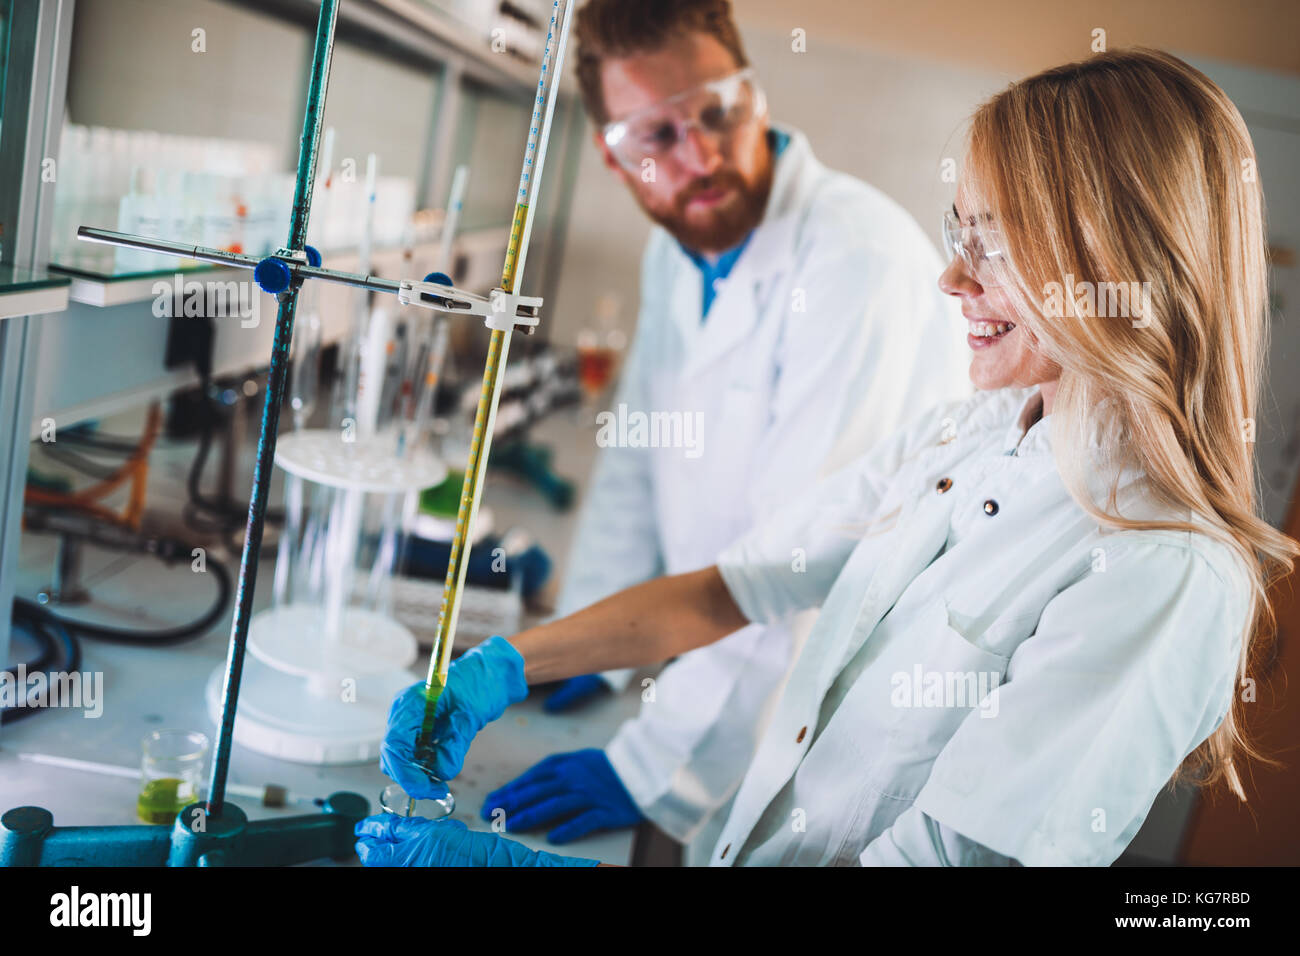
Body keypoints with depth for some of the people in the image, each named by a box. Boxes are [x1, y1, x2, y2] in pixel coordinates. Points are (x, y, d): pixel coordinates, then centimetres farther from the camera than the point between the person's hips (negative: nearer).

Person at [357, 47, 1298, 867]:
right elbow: (725, 591, 3)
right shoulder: (958, 437, 1)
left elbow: (943, 849, -24)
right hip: (745, 844, 6)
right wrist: (504, 666, -6)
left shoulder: (1173, 577, -23)